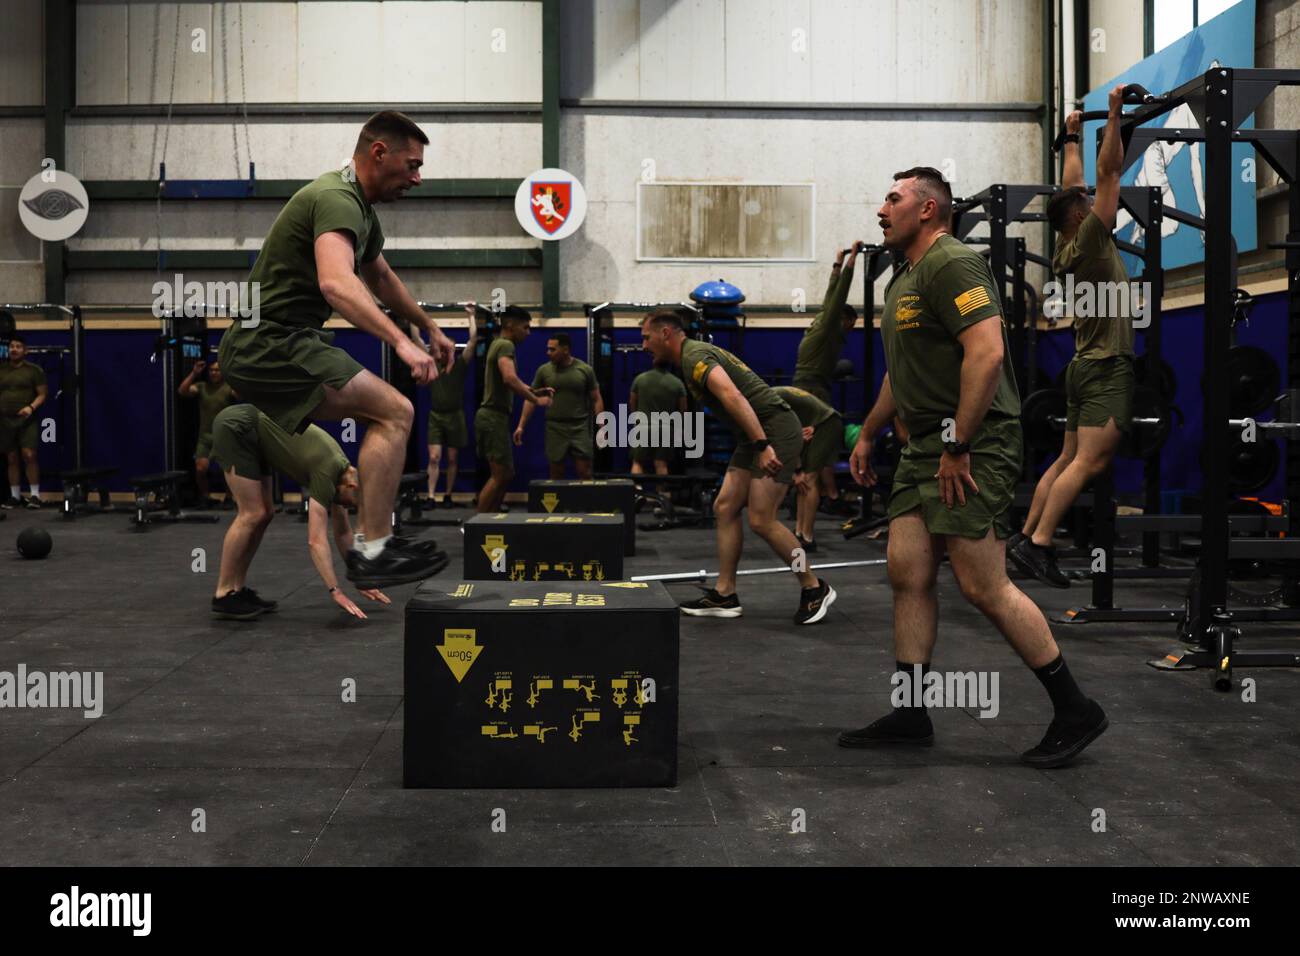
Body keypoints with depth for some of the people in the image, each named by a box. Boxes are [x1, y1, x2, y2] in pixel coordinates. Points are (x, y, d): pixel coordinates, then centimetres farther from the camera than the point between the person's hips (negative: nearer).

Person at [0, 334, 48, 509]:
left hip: (27, 420, -4)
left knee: (29, 455, -15)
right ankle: (15, 496, 13)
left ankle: (35, 495, -8)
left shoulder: (34, 370, 0)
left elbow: (43, 394, -2)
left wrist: (31, 407, -18)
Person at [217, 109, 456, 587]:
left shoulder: (360, 205, 15)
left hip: (282, 342, 11)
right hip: (271, 346, -11)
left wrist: (431, 327, 37)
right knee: (395, 413, -18)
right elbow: (336, 283, -37)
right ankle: (372, 553, -17)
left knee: (384, 410, 24)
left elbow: (381, 278, 33)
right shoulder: (336, 200, -17)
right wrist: (401, 342, -46)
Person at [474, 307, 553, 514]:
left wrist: (534, 391, 15)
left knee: (506, 475, 13)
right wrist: (536, 400, -21)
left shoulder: (498, 344, 21)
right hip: (494, 417, -10)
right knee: (500, 475, -10)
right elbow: (510, 379, -30)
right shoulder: (506, 345, -12)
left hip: (494, 417, 10)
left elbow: (508, 381, 31)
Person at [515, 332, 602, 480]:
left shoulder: (585, 370, 0)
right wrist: (521, 426, 0)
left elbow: (596, 399, 4)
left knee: (584, 473, -3)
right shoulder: (544, 370, 3)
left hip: (580, 428, -1)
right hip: (555, 428, 1)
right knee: (556, 474, 4)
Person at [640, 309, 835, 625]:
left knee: (761, 520, -11)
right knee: (725, 508, 7)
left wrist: (763, 446, -36)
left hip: (775, 432, -10)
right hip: (757, 436, 10)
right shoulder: (694, 356, 18)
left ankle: (815, 589, 3)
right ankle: (725, 596, 10)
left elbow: (734, 397, -29)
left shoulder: (694, 358, -15)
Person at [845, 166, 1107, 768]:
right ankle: (909, 716, 14)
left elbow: (987, 351, -24)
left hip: (972, 448, -10)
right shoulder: (905, 280, 20)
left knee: (984, 588, -9)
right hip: (924, 448, 10)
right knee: (907, 576, 6)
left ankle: (1074, 711, 5)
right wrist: (866, 436, 28)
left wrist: (957, 446, -23)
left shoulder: (952, 264, -13)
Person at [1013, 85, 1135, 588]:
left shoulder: (1068, 248, 11)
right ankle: (1038, 544, -19)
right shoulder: (1089, 240, -10)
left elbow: (1073, 183, 23)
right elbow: (1108, 174, -13)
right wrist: (1115, 116, -8)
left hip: (1088, 366, 9)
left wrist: (1072, 137, 31)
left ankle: (1026, 536, 7)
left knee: (1069, 460, 9)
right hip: (1107, 367, -9)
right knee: (1088, 463, -14)